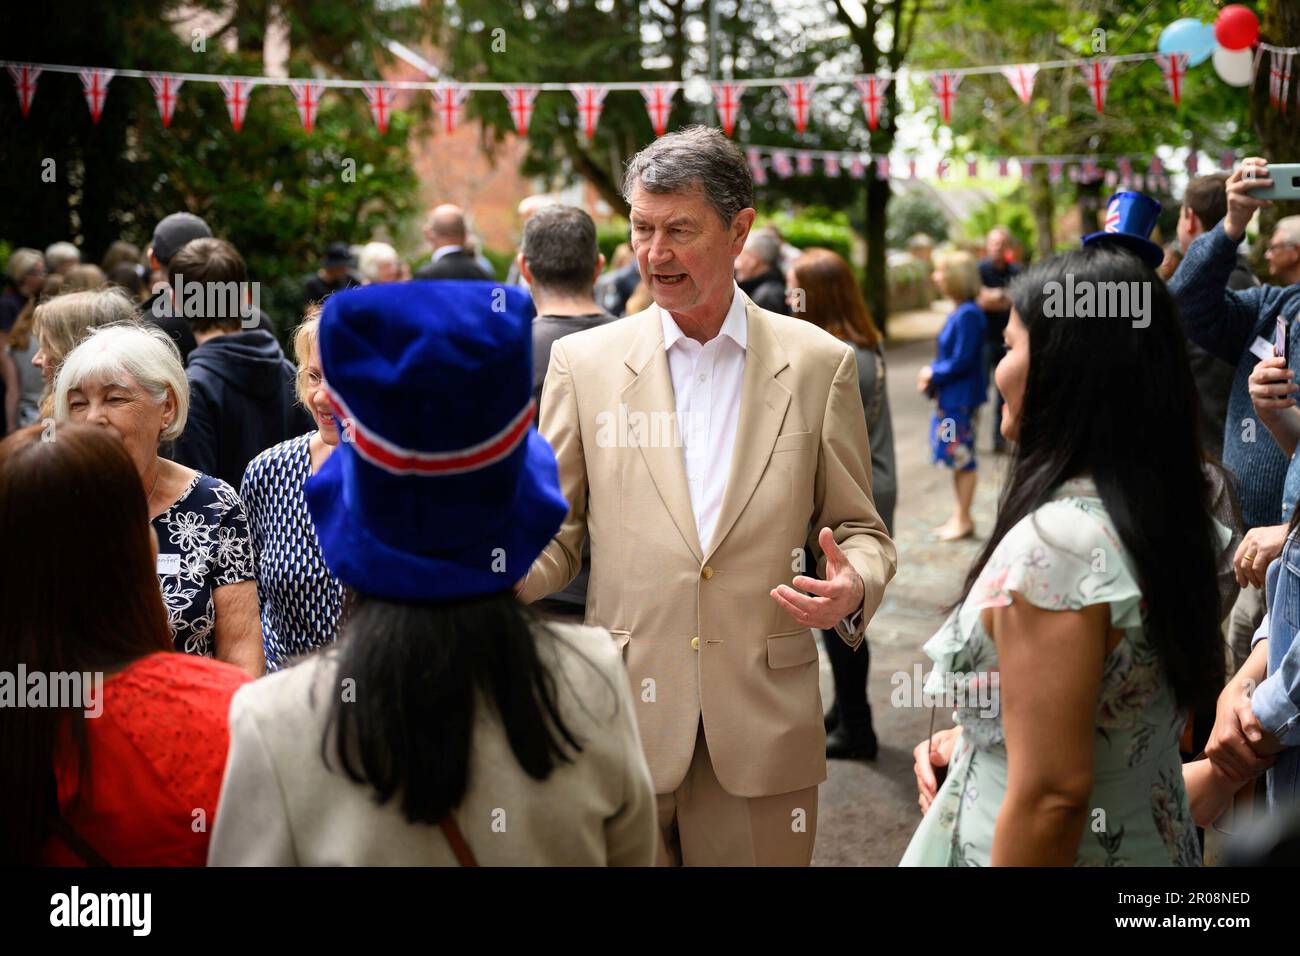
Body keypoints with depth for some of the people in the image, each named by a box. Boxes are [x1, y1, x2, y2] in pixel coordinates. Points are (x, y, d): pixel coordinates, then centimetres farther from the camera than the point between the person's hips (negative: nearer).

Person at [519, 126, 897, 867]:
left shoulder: (818, 364, 2)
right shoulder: (583, 361, 4)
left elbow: (861, 530, 7)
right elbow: (556, 539, 6)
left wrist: (853, 590, -16)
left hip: (763, 730, 0)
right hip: (625, 723, 0)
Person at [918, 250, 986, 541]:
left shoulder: (969, 315, -20)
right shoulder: (959, 312, 9)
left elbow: (962, 361, -21)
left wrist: (933, 374, -9)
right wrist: (932, 371, 2)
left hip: (962, 398, -10)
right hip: (951, 397, 10)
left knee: (962, 458, 0)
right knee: (958, 459, 16)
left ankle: (963, 519, 10)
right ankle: (959, 516, 25)